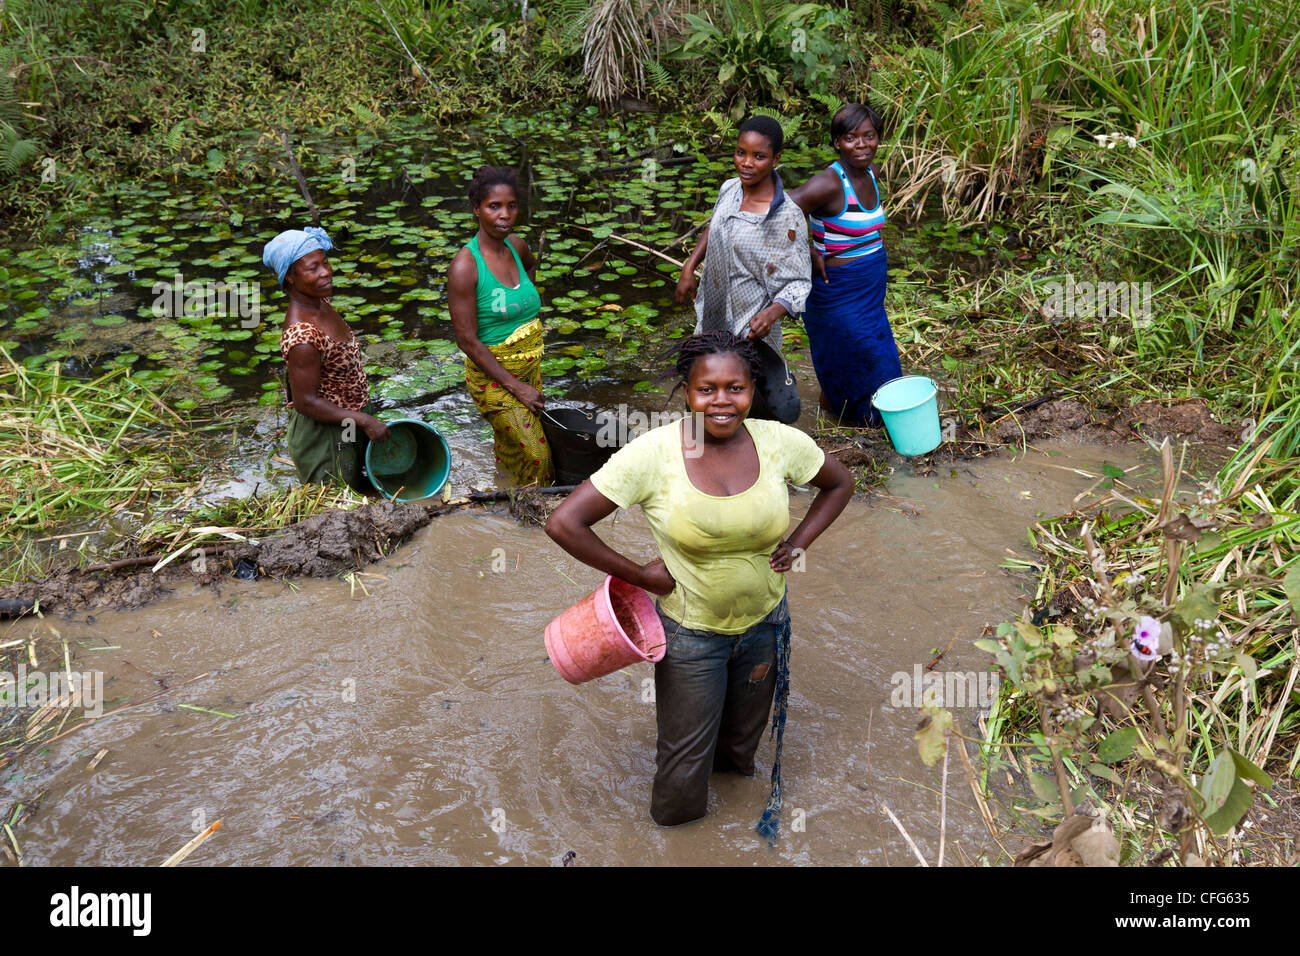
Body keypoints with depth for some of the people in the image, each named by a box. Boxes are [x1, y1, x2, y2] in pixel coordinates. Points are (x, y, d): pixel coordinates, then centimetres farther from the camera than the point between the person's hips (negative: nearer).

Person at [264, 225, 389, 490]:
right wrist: (364, 420, -23)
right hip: (323, 435, -9)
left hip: (349, 425, 9)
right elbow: (305, 401, -27)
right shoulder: (301, 335, -31)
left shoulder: (320, 303, -2)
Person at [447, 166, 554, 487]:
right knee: (535, 457, -2)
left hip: (530, 365, 6)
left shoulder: (517, 246, -1)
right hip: (492, 374, -6)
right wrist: (516, 387, -19)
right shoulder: (465, 265, -21)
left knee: (511, 447, 19)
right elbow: (468, 341, -21)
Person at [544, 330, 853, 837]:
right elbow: (563, 523, -24)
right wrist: (639, 575, -18)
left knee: (742, 744, 26)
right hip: (690, 631, -3)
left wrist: (800, 541, -5)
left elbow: (839, 483, 7)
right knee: (684, 765, 14)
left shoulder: (779, 441, -14)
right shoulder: (654, 452, -24)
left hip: (764, 623, 3)